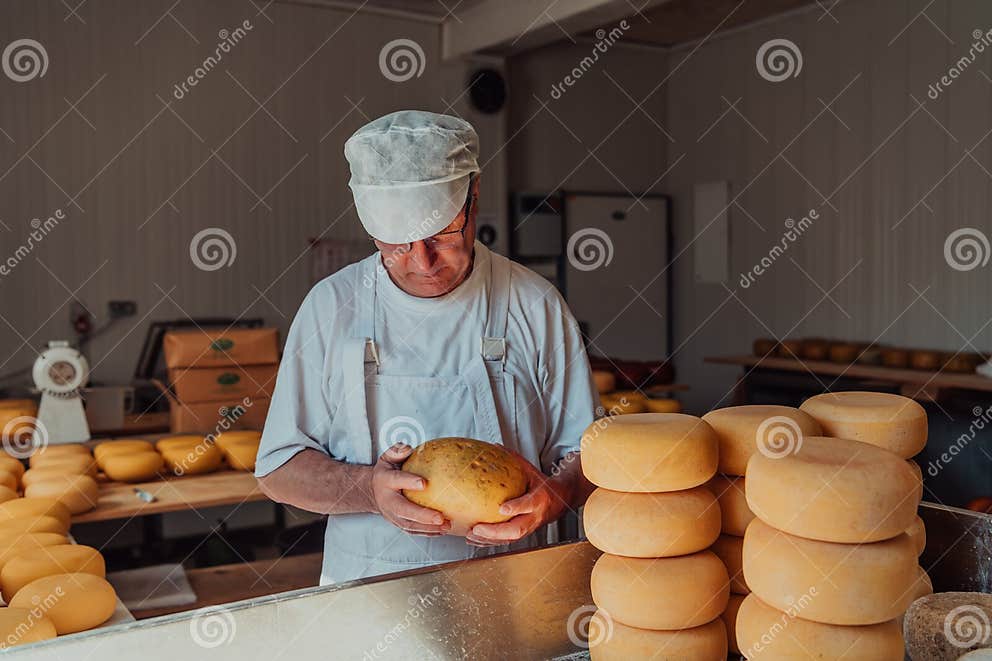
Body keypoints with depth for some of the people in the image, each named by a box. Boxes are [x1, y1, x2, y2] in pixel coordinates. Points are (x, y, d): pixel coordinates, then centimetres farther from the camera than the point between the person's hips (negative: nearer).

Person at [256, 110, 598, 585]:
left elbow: (583, 451, 5)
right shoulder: (332, 306, 0)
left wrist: (551, 496, -17)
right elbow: (278, 470, 2)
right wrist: (369, 488, -16)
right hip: (367, 591, 1)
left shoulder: (535, 306, -1)